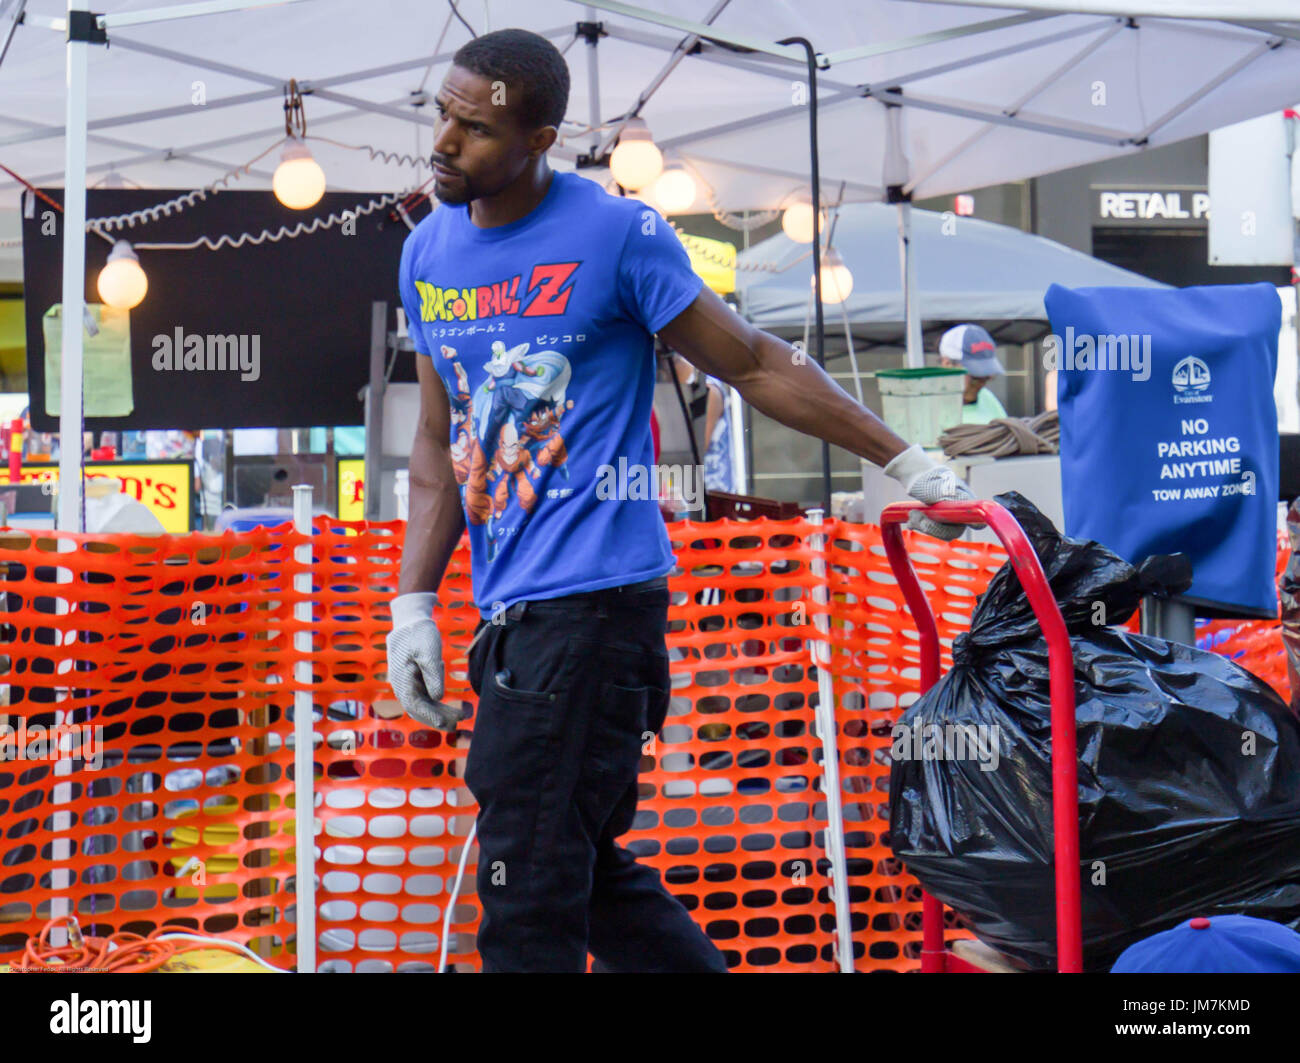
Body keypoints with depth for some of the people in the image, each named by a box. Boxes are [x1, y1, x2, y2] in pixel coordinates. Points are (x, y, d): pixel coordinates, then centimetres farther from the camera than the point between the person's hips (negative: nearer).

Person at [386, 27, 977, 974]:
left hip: (594, 595, -7)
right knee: (587, 872, 13)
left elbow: (753, 364, 1)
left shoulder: (617, 234, -6)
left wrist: (905, 461, 2)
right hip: (512, 611, 7)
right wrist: (414, 602, 10)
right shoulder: (429, 251, 13)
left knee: (528, 892, -9)